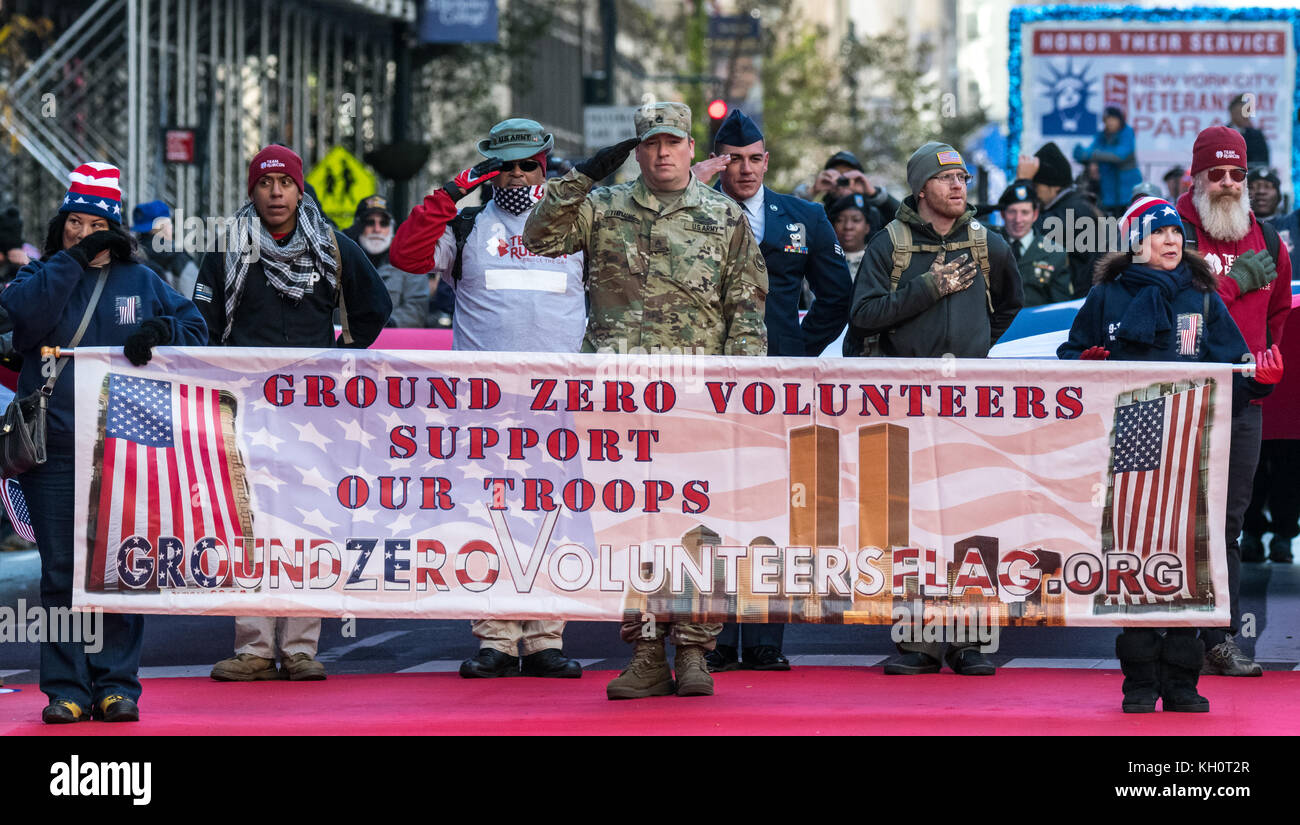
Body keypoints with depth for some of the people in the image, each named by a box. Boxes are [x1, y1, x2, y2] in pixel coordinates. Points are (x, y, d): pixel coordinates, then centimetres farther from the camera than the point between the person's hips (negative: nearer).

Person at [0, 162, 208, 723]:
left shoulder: (140, 282, 12)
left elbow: (196, 330, 9)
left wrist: (160, 331, -12)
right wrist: (74, 260, -13)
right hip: (53, 450, -1)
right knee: (62, 573, 0)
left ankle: (117, 684, 8)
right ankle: (65, 688, 4)